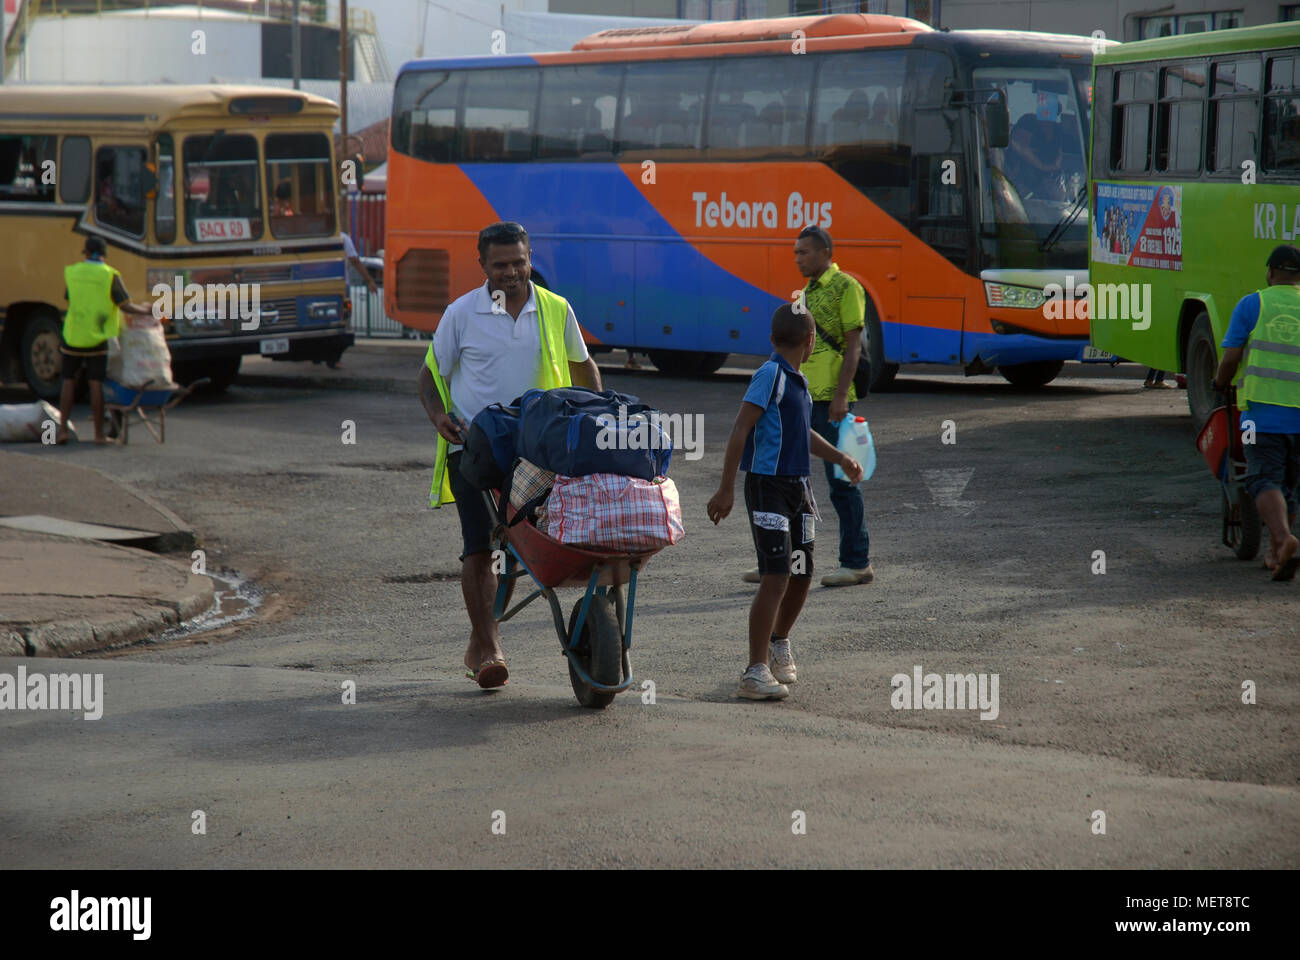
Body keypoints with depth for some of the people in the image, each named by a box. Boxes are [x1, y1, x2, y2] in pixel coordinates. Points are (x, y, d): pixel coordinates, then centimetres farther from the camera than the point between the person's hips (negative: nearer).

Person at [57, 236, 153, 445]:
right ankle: (99, 434, 2)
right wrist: (146, 310, 6)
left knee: (69, 381, 11)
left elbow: (68, 298, 13)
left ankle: (62, 429, 7)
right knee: (96, 384, 0)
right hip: (98, 339, -2)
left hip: (73, 335, 2)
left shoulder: (71, 272, 2)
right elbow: (125, 306, -10)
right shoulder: (111, 276, -8)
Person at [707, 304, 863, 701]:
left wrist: (839, 457, 24)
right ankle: (756, 672, -11)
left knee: (801, 577, 14)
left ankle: (779, 643, 38)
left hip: (799, 487, 8)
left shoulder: (798, 381, 14)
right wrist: (726, 489, -21)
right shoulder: (770, 375, -12)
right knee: (776, 578, -14)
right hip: (768, 488, -8)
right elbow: (740, 430, -18)